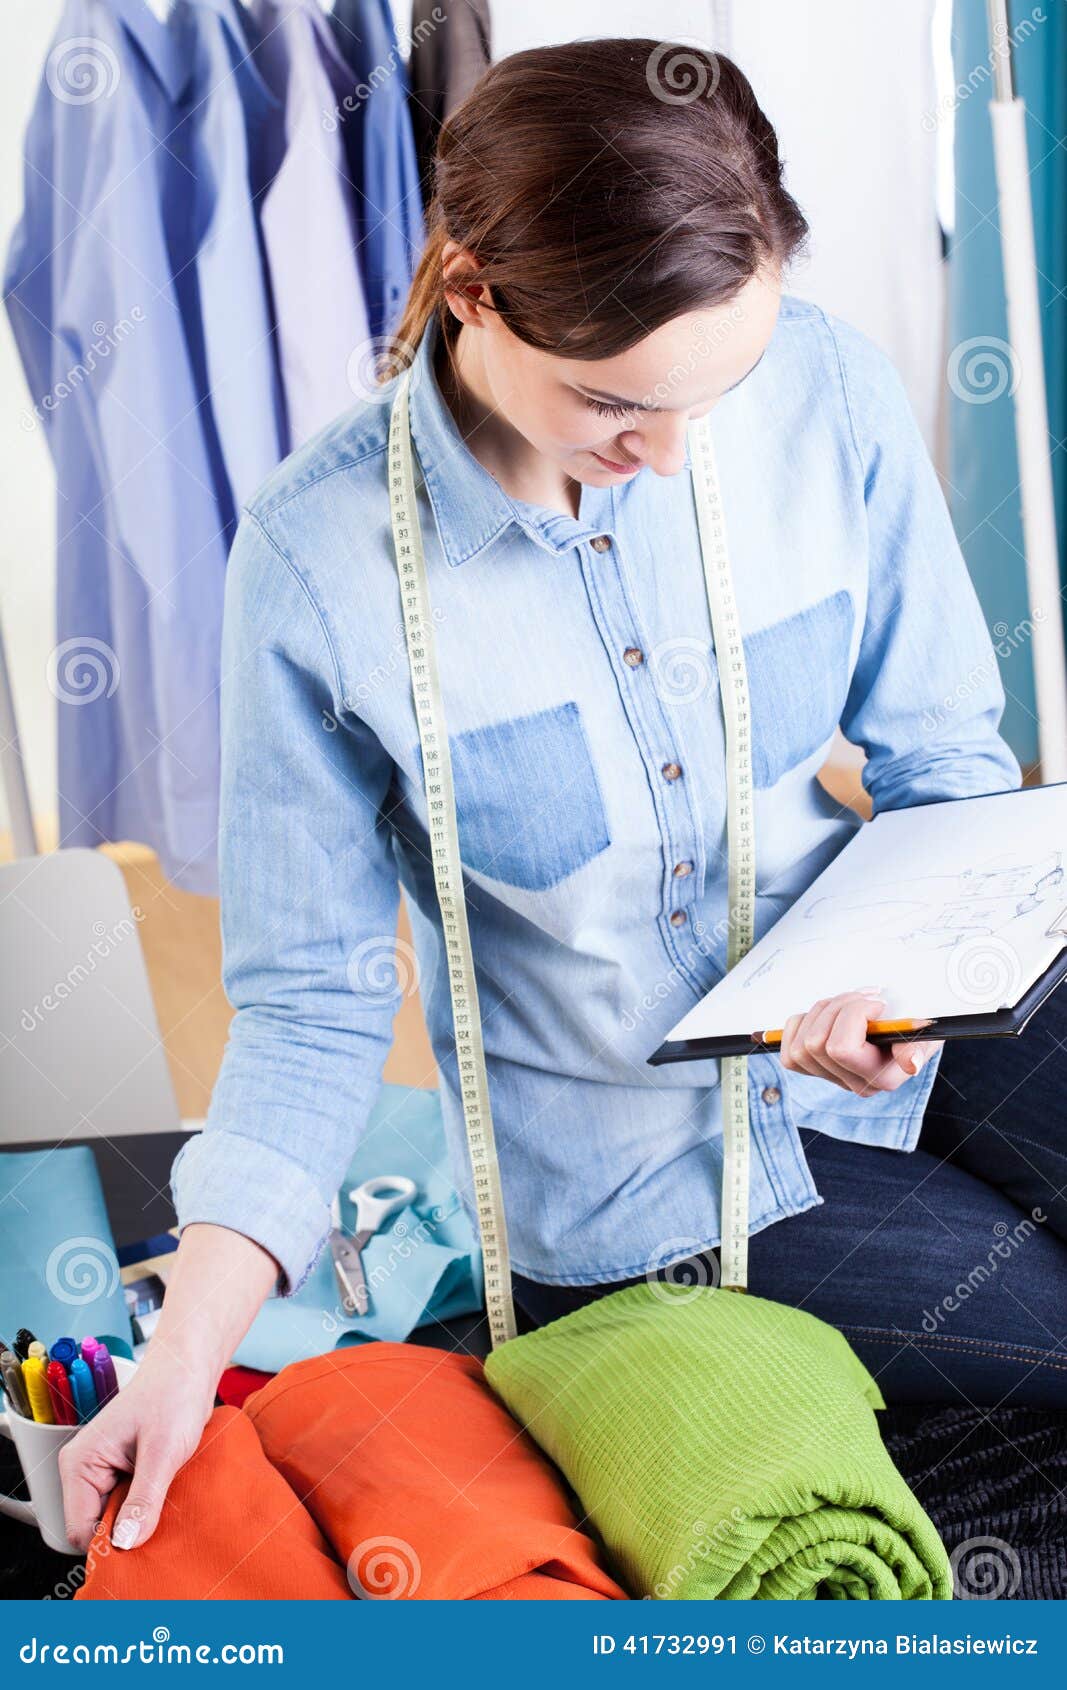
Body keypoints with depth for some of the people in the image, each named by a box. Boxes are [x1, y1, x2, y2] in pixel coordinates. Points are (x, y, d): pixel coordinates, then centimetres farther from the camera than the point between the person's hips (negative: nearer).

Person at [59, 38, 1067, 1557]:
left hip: (896, 1013, 4)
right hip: (643, 1166, -3)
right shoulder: (318, 561, -20)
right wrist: (187, 1357, -19)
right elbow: (313, 1000, -11)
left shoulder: (829, 391, -14)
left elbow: (940, 753, -2)